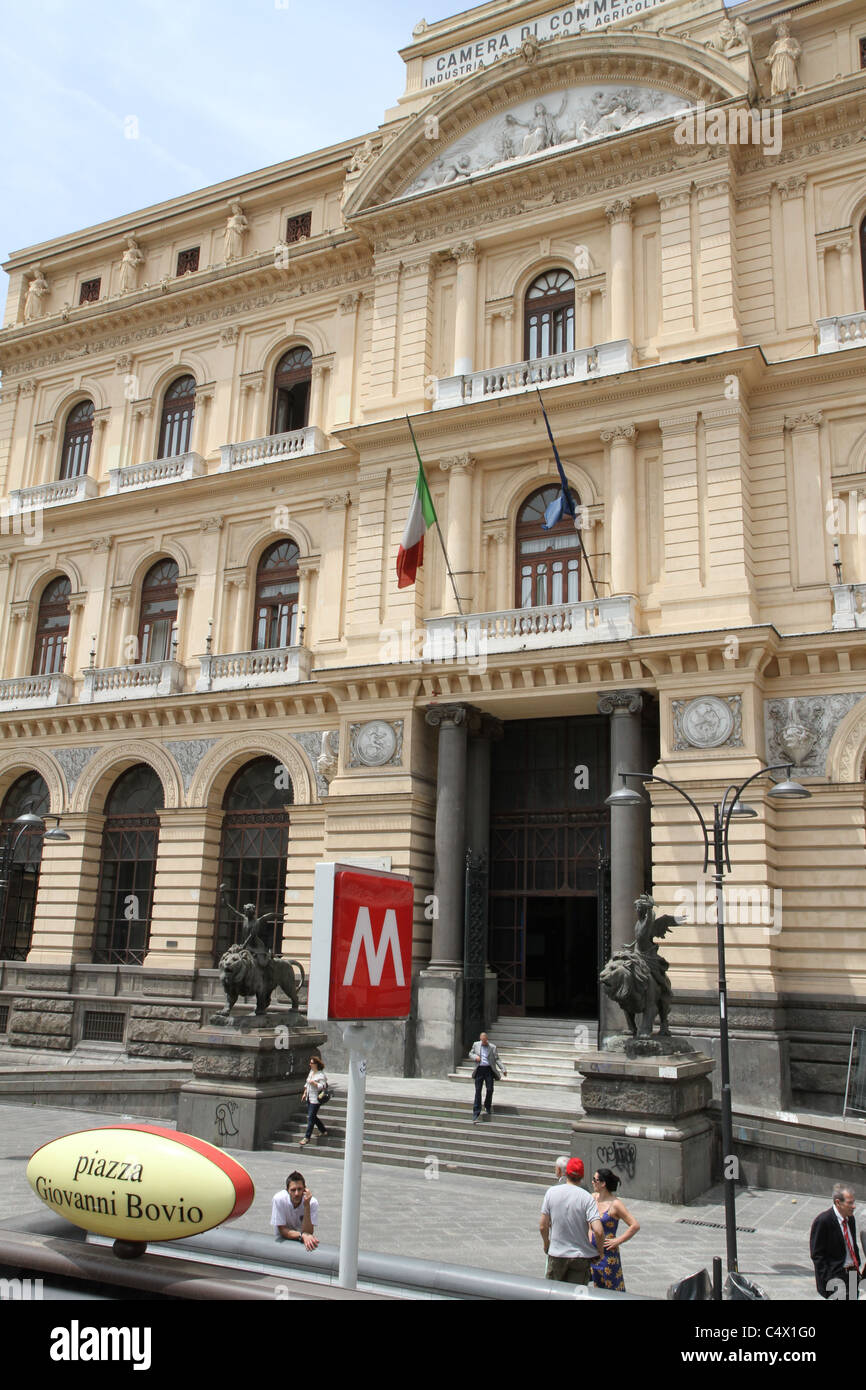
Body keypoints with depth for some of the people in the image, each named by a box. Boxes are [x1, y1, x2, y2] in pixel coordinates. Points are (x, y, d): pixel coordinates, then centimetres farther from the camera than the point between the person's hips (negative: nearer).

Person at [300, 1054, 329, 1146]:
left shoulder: (321, 1075, -15)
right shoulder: (311, 1071, 11)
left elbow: (323, 1086, -21)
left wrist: (313, 1083, -24)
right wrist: (305, 1093, 20)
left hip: (315, 1100, -9)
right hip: (309, 1098, 9)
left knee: (310, 1117, -7)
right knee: (313, 1116, 15)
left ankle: (307, 1137, -3)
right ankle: (323, 1131, 30)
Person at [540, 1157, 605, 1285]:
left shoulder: (551, 1192, -6)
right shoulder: (587, 1197, -12)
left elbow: (543, 1226, -3)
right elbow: (598, 1231, -20)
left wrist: (546, 1244, 16)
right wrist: (600, 1249, -1)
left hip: (556, 1254, 1)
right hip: (581, 1256, -1)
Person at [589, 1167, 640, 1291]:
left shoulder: (615, 1204, -15)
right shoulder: (593, 1197, 4)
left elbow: (635, 1226, -18)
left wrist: (618, 1241, -15)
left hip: (608, 1253, -6)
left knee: (612, 1290, 0)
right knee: (598, 1288, 14)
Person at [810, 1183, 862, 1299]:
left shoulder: (850, 1218, 9)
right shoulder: (822, 1221, -15)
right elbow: (817, 1255, -13)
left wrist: (857, 1268, 13)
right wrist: (828, 1280, -15)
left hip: (853, 1275, 7)